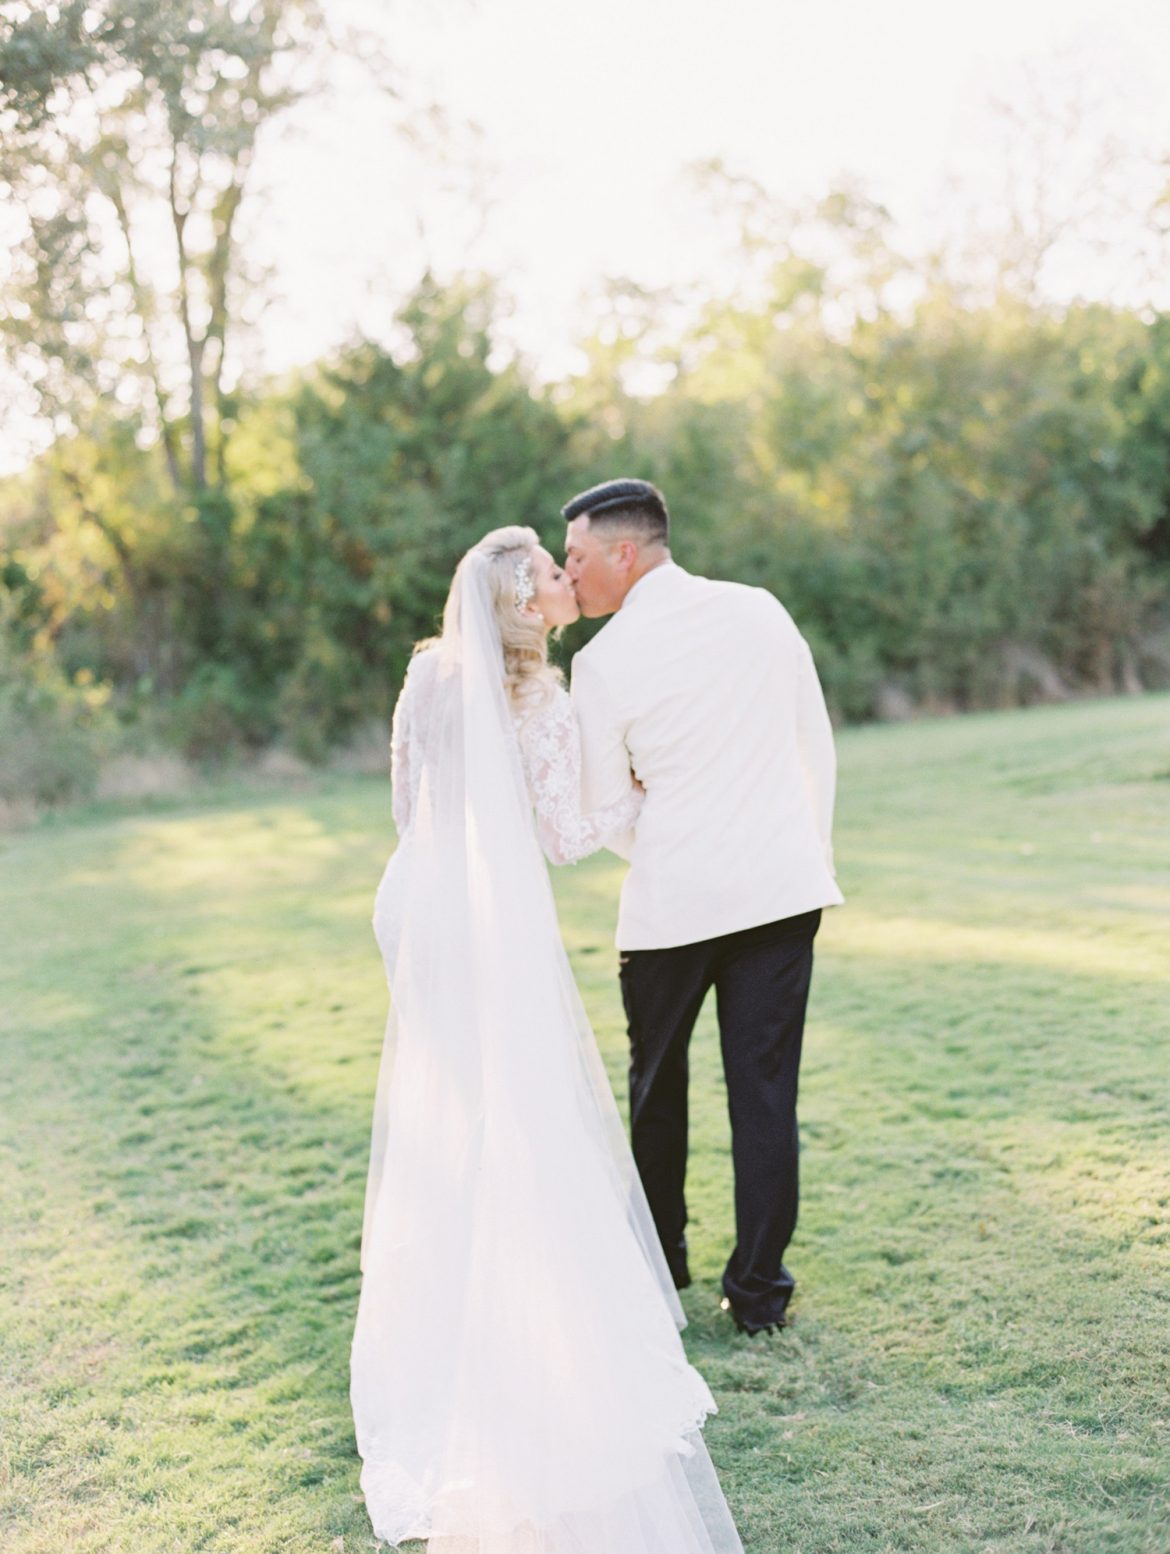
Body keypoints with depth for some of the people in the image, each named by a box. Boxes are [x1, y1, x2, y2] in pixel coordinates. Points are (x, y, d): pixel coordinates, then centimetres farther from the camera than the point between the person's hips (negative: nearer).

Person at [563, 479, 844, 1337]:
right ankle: (758, 1289, 12)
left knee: (658, 1084, 18)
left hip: (673, 897, -2)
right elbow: (818, 748, 8)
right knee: (765, 1089, 6)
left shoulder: (602, 662, -8)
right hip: (782, 884, 3)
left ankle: (659, 1260, 33)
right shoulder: (761, 609, 3)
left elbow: (603, 811, 0)